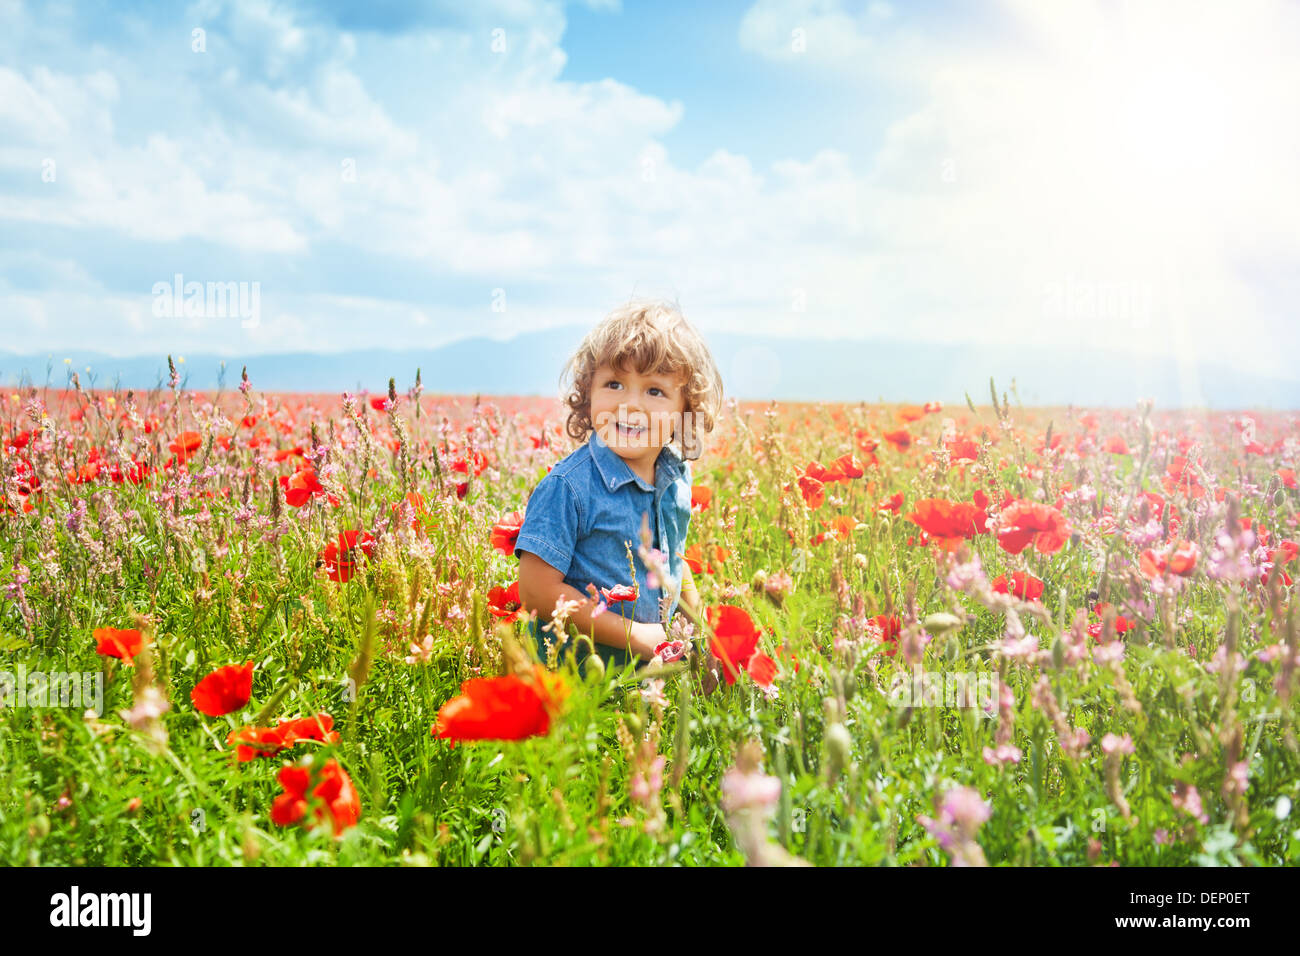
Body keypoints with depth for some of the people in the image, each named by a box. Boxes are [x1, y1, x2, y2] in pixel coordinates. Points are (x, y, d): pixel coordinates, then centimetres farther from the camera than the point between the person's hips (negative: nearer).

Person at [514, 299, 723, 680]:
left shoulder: (677, 477, 1)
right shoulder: (568, 487, -20)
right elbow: (537, 591, -21)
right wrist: (634, 635, -19)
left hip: (658, 662, 5)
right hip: (575, 673, -5)